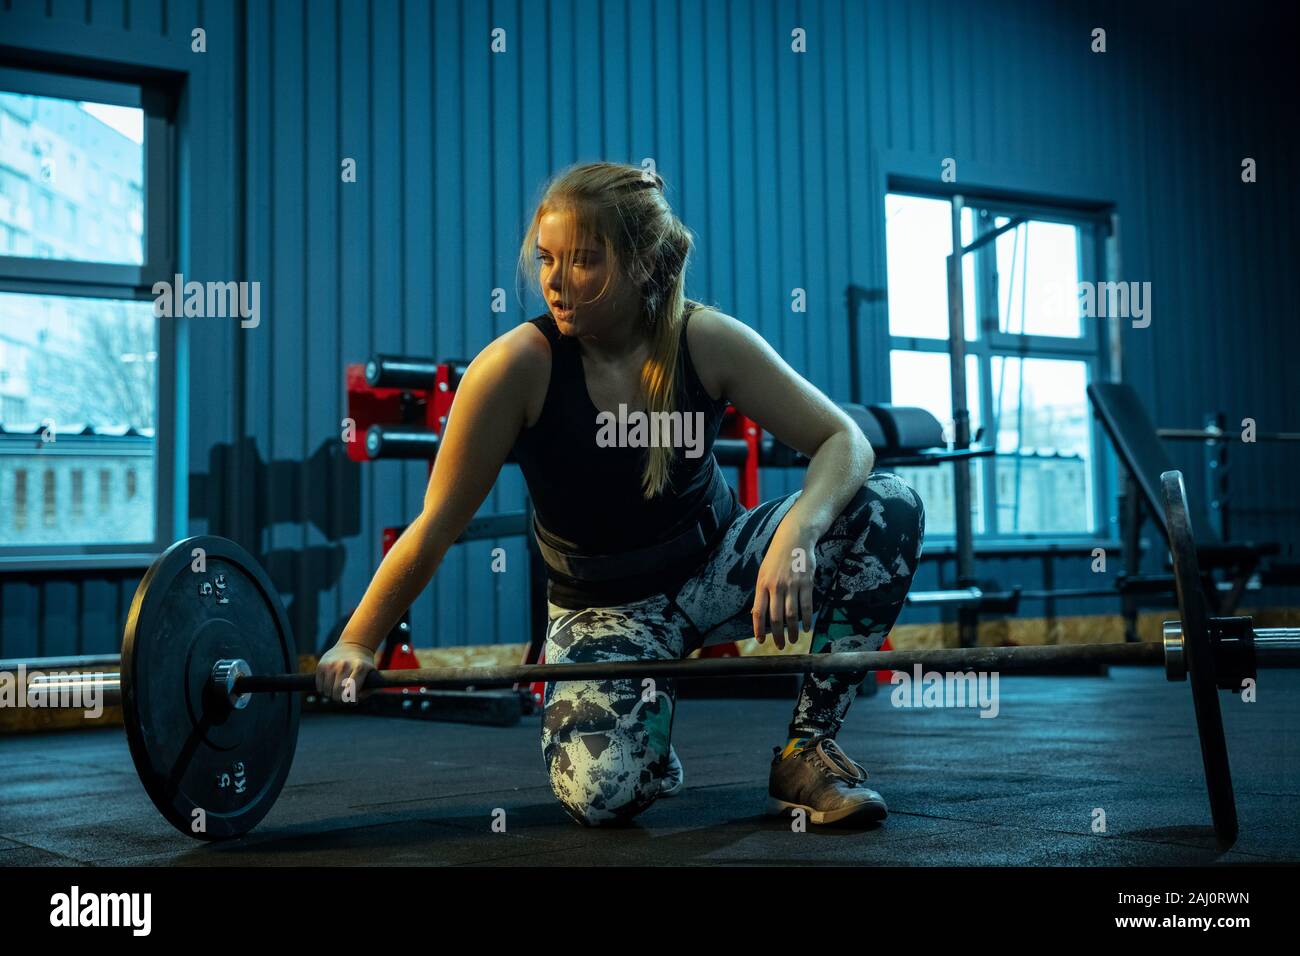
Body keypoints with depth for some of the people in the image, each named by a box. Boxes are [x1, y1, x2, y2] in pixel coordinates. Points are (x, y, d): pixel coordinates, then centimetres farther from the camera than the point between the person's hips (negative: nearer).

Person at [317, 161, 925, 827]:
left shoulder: (709, 342, -17)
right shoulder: (518, 366, -22)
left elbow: (843, 439, -15)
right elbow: (437, 524, -16)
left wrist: (797, 533, -35)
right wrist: (356, 644, -15)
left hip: (718, 568, 3)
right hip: (605, 610, -3)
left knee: (889, 508, -20)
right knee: (600, 791, -31)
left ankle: (806, 750, -7)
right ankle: (651, 752, 10)